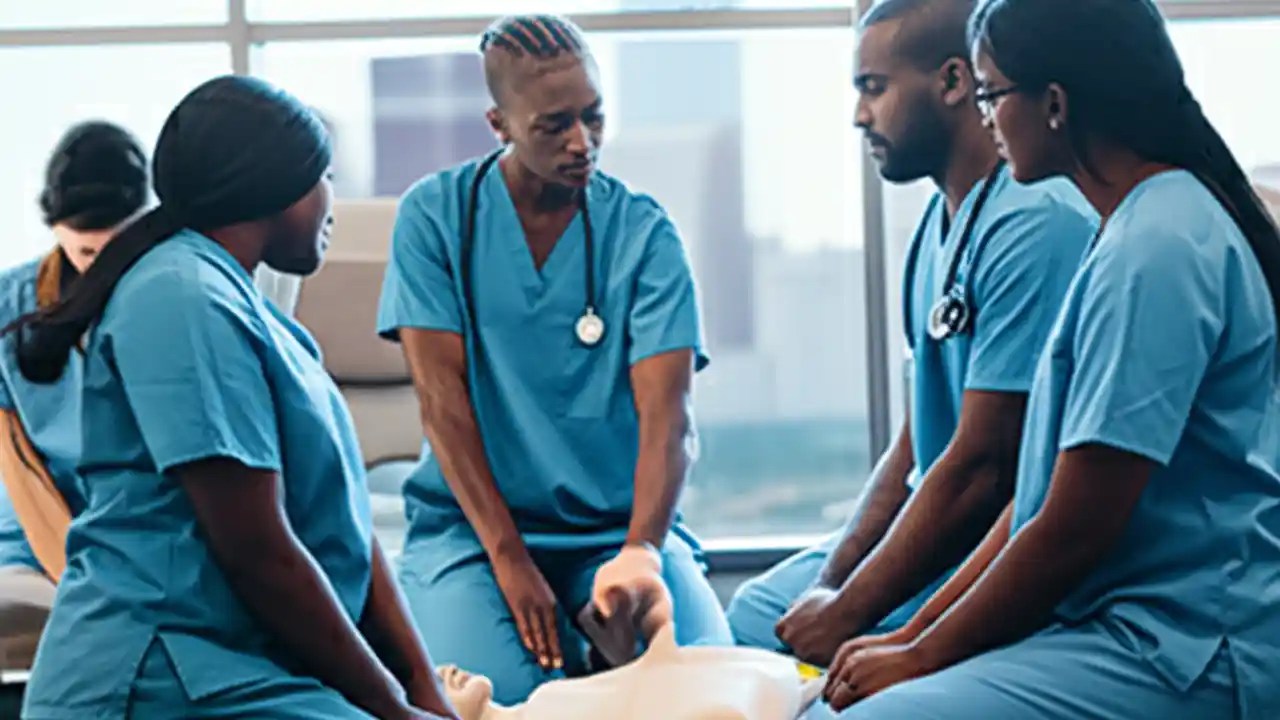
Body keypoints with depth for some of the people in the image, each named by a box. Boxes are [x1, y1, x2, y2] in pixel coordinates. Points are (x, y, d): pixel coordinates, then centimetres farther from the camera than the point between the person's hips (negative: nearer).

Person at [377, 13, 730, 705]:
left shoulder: (644, 233, -1)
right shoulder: (435, 215, -2)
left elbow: (668, 415, -10)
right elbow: (442, 399, -7)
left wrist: (641, 549, -29)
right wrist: (509, 560, -15)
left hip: (618, 523, 1)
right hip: (473, 520, -1)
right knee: (497, 696, -26)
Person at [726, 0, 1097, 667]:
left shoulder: (1034, 226, -22)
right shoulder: (942, 219, 11)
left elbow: (982, 468, -24)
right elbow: (916, 439, 12)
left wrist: (847, 614, -16)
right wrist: (831, 582, 0)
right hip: (944, 535, 10)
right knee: (756, 612, 17)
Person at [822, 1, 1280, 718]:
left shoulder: (1155, 252, -17)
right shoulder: (1142, 229, 16)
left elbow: (1074, 532, -17)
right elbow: (1048, 489, 17)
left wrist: (921, 658, -5)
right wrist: (916, 635, 12)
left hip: (1190, 658, -10)